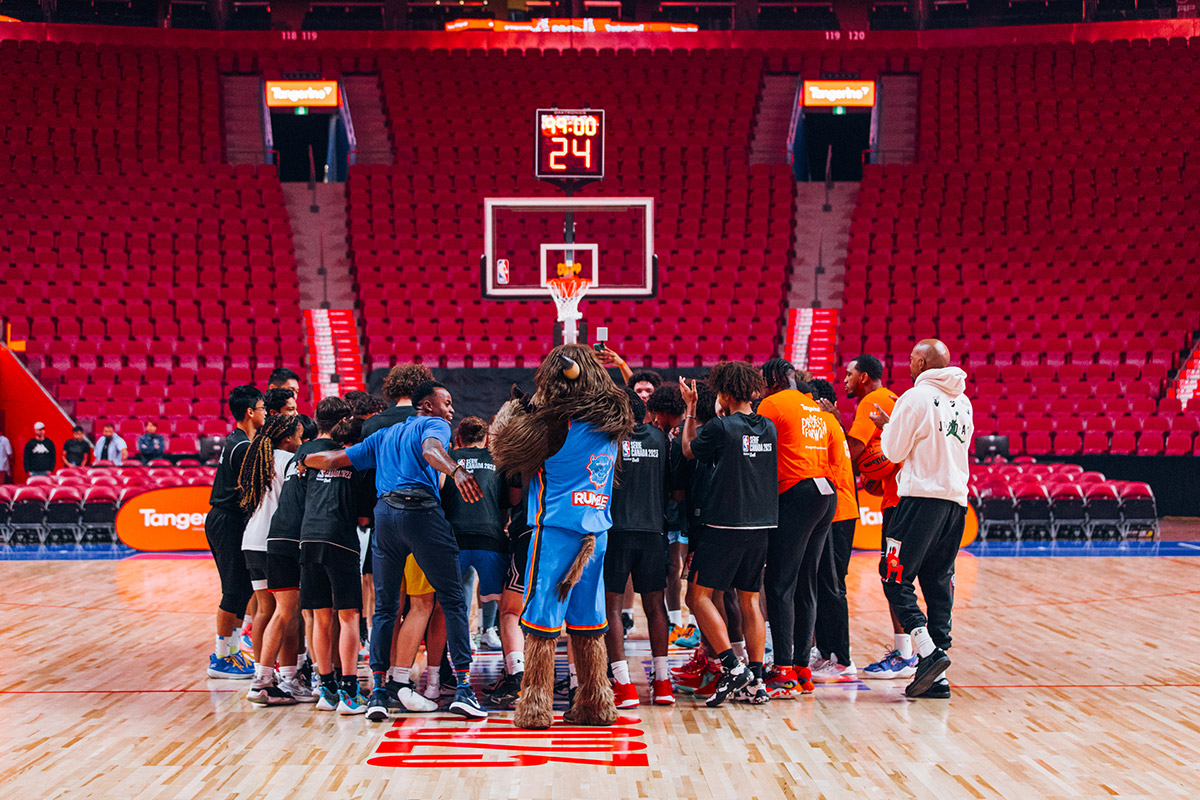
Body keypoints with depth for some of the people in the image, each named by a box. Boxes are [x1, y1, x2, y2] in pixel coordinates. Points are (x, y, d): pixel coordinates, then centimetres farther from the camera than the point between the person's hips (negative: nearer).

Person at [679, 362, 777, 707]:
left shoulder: (721, 427, -11)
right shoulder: (769, 428, 6)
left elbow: (689, 450, 6)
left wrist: (690, 410, 18)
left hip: (726, 525, -6)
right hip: (762, 524, 6)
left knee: (700, 596, 1)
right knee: (749, 600, 11)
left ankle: (732, 668, -8)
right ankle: (756, 681, 9)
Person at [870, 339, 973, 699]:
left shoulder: (915, 397, -7)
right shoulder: (963, 402, 14)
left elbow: (894, 451, -5)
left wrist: (885, 425, 15)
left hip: (923, 497, -7)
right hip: (956, 498, 7)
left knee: (896, 579, -2)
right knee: (939, 584, 9)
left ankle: (929, 653, -15)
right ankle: (936, 677, 8)